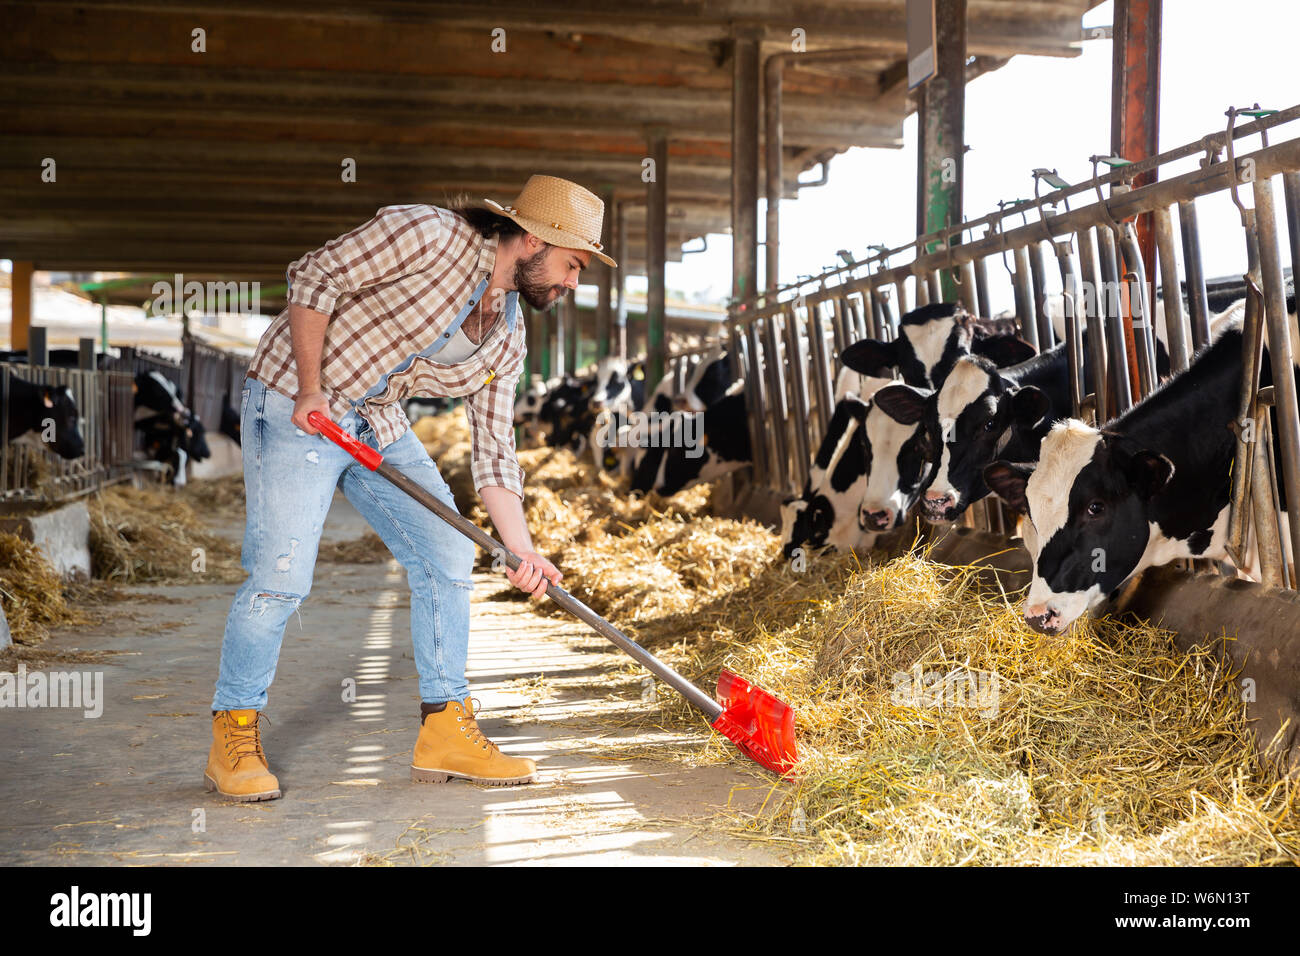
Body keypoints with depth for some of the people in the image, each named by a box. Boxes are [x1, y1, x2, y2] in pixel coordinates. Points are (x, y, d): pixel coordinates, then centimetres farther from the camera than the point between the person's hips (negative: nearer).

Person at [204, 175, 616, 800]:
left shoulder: (507, 338, 4)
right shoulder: (430, 235, -18)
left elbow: (492, 451, 4)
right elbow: (313, 277, -16)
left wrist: (522, 550, -7)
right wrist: (312, 389, -19)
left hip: (379, 424, 8)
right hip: (294, 403, -8)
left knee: (448, 558, 2)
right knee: (281, 574, -13)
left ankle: (446, 732, 11)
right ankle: (232, 742, 5)